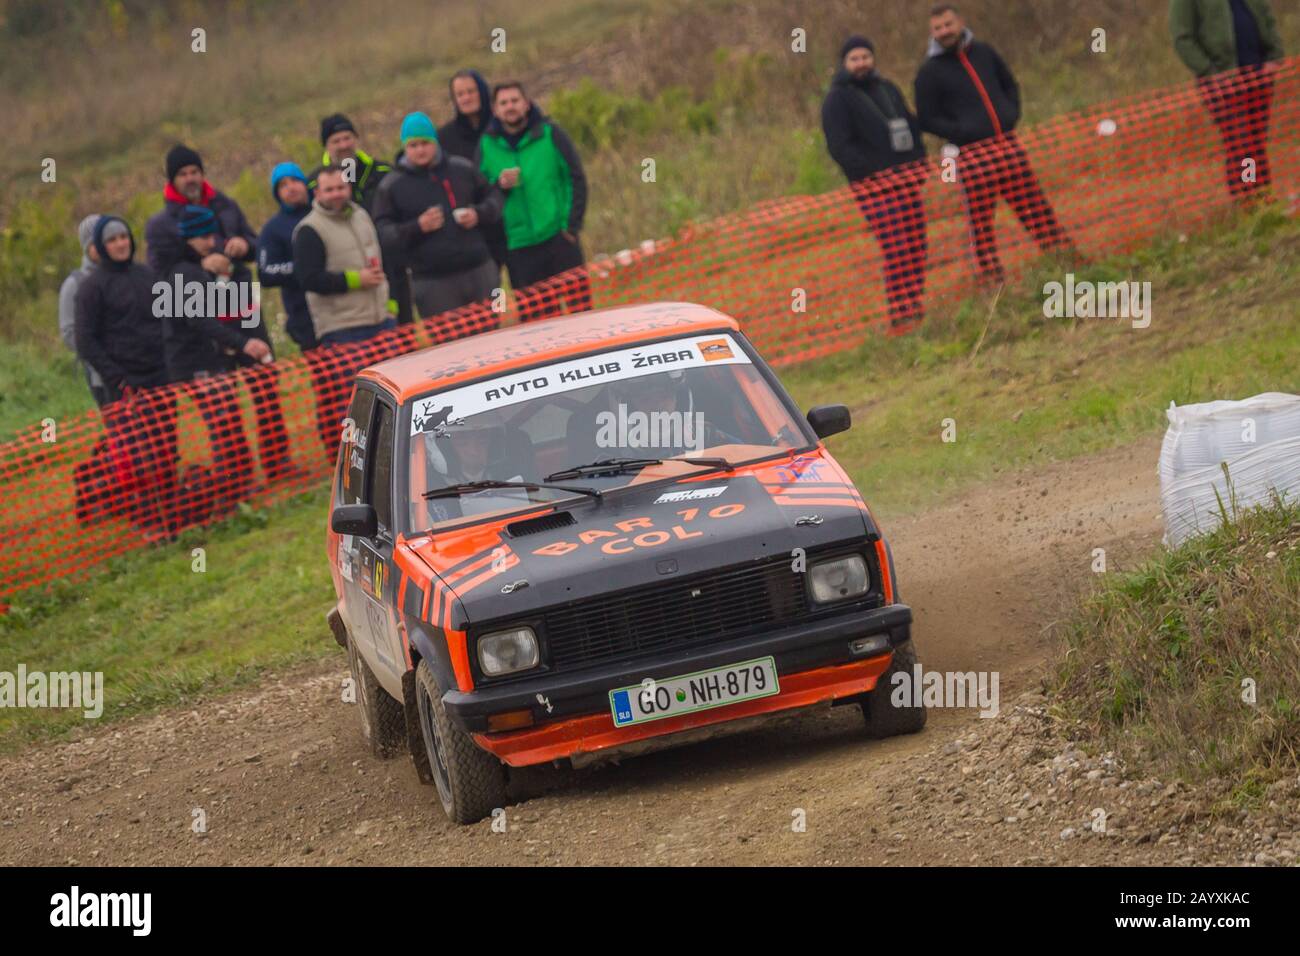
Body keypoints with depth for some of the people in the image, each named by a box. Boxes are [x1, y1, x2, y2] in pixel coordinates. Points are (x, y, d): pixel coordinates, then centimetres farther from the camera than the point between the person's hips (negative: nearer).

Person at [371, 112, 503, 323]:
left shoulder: (462, 169, 9)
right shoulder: (391, 186, 1)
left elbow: (494, 196, 18)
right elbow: (382, 233, -4)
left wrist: (479, 214, -3)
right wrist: (417, 228, -18)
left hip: (480, 271, 3)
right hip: (433, 282, -3)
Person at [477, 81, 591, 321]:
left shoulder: (550, 134, 0)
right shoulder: (487, 145, 5)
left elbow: (577, 180, 2)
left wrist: (572, 226, -5)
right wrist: (499, 185, -14)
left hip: (559, 238, -2)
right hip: (518, 246, 2)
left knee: (579, 304, 0)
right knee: (532, 315, 3)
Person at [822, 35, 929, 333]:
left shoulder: (887, 89, 21)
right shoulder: (838, 99, 0)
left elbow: (910, 127, 29)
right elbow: (839, 147, -8)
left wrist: (918, 160, 14)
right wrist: (873, 169, -17)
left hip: (908, 177, 7)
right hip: (874, 185, -7)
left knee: (917, 247, 2)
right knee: (896, 252, -15)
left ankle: (916, 310, 7)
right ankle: (900, 316, -16)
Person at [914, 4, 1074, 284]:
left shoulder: (983, 52, 11)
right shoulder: (930, 71, -2)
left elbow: (1009, 85, 24)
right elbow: (927, 119, -2)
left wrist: (1013, 114, 8)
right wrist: (960, 132, -12)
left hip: (1008, 143, 4)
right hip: (971, 153, -4)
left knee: (1036, 208, 6)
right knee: (980, 220, -5)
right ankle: (993, 280, -2)